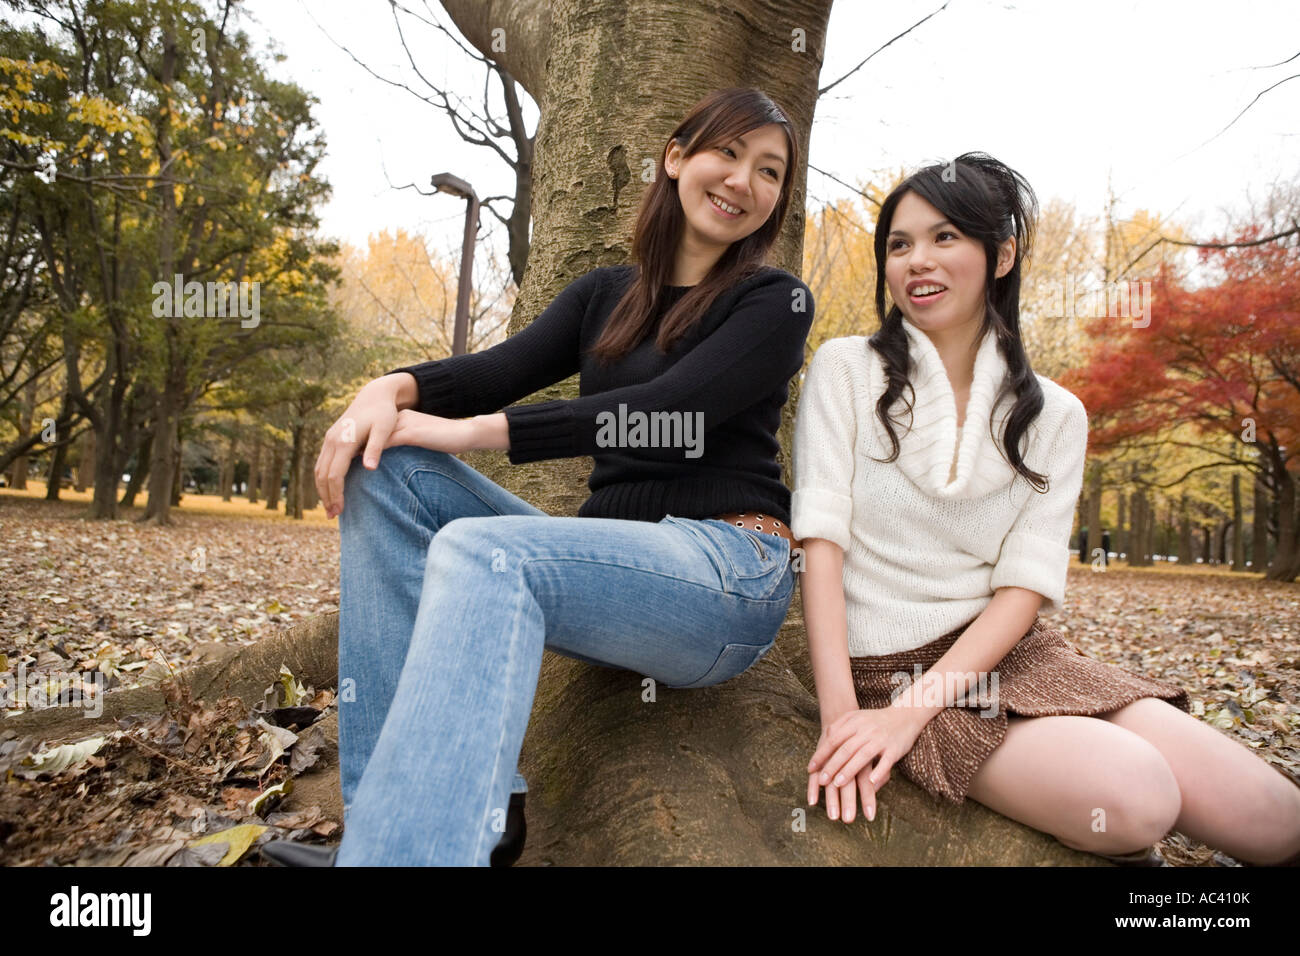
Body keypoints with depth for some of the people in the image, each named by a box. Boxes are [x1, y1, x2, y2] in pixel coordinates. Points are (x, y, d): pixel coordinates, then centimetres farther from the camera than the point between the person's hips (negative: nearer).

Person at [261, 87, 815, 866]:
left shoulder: (776, 302, 1)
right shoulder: (605, 296, 18)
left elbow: (670, 413, -15)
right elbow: (500, 368, 4)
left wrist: (474, 430, -18)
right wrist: (393, 387, -18)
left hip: (728, 572, -6)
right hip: (609, 568, 6)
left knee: (480, 551, -32)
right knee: (388, 469, -9)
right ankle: (384, 813, -15)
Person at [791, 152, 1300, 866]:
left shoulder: (1052, 415, 5)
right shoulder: (845, 371, -1)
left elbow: (1025, 586, -4)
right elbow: (821, 540, -10)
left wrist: (915, 708, -18)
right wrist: (838, 712, -20)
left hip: (1006, 649, 4)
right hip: (885, 664, -3)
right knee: (1134, 797, -23)